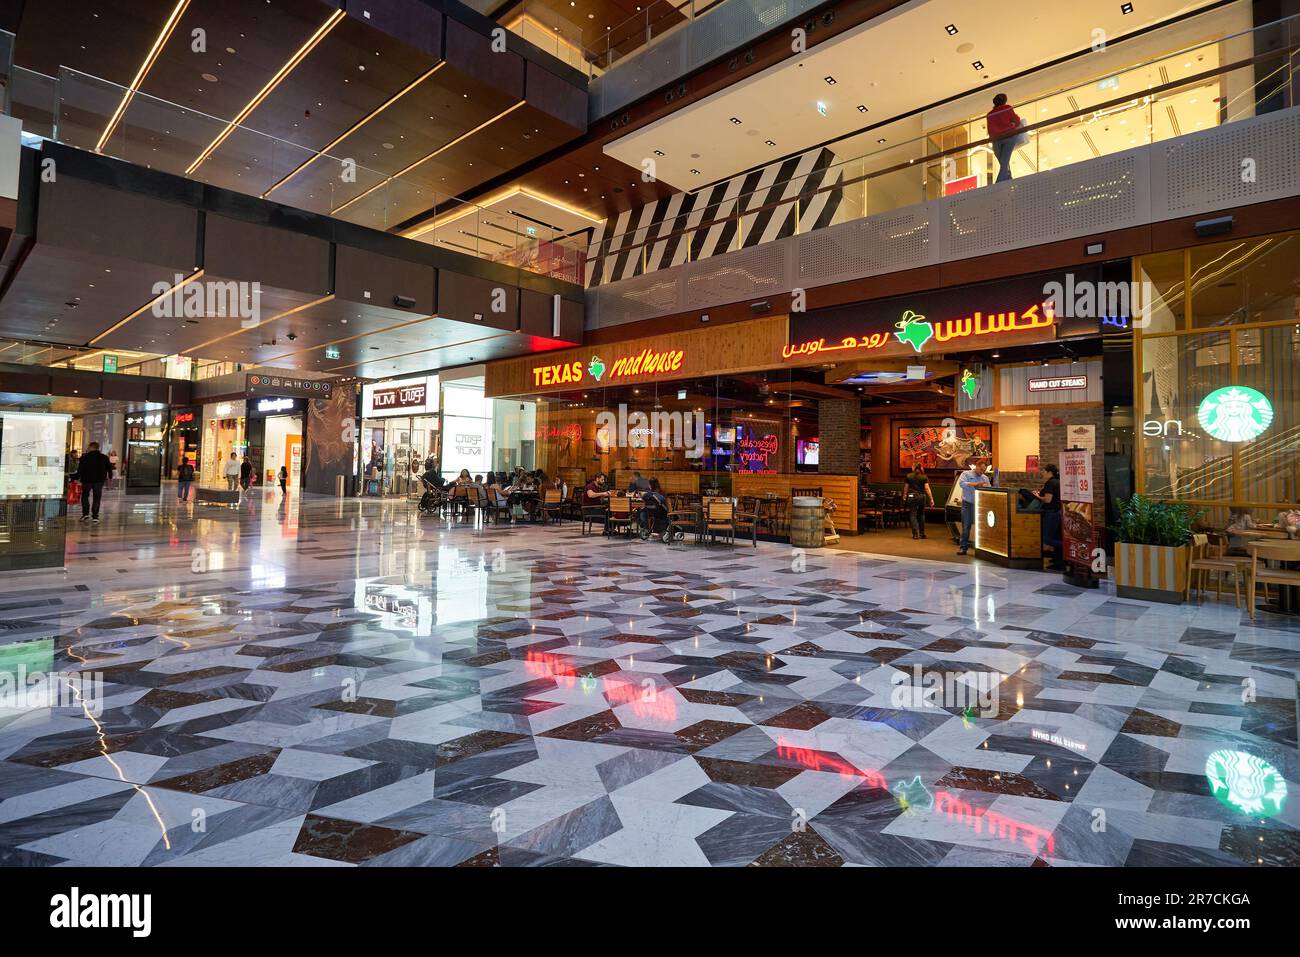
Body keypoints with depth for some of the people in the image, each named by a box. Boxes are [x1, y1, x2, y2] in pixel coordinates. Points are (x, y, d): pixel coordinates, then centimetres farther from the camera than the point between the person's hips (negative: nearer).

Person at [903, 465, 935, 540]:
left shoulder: (908, 476, 0)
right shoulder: (924, 477, 1)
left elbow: (906, 487, 6)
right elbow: (927, 488, -6)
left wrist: (904, 497, 19)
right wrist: (931, 499, -5)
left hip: (912, 497, -2)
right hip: (922, 496, 2)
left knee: (913, 515, -1)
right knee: (921, 515, 16)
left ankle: (915, 534, -10)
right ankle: (922, 533, 21)